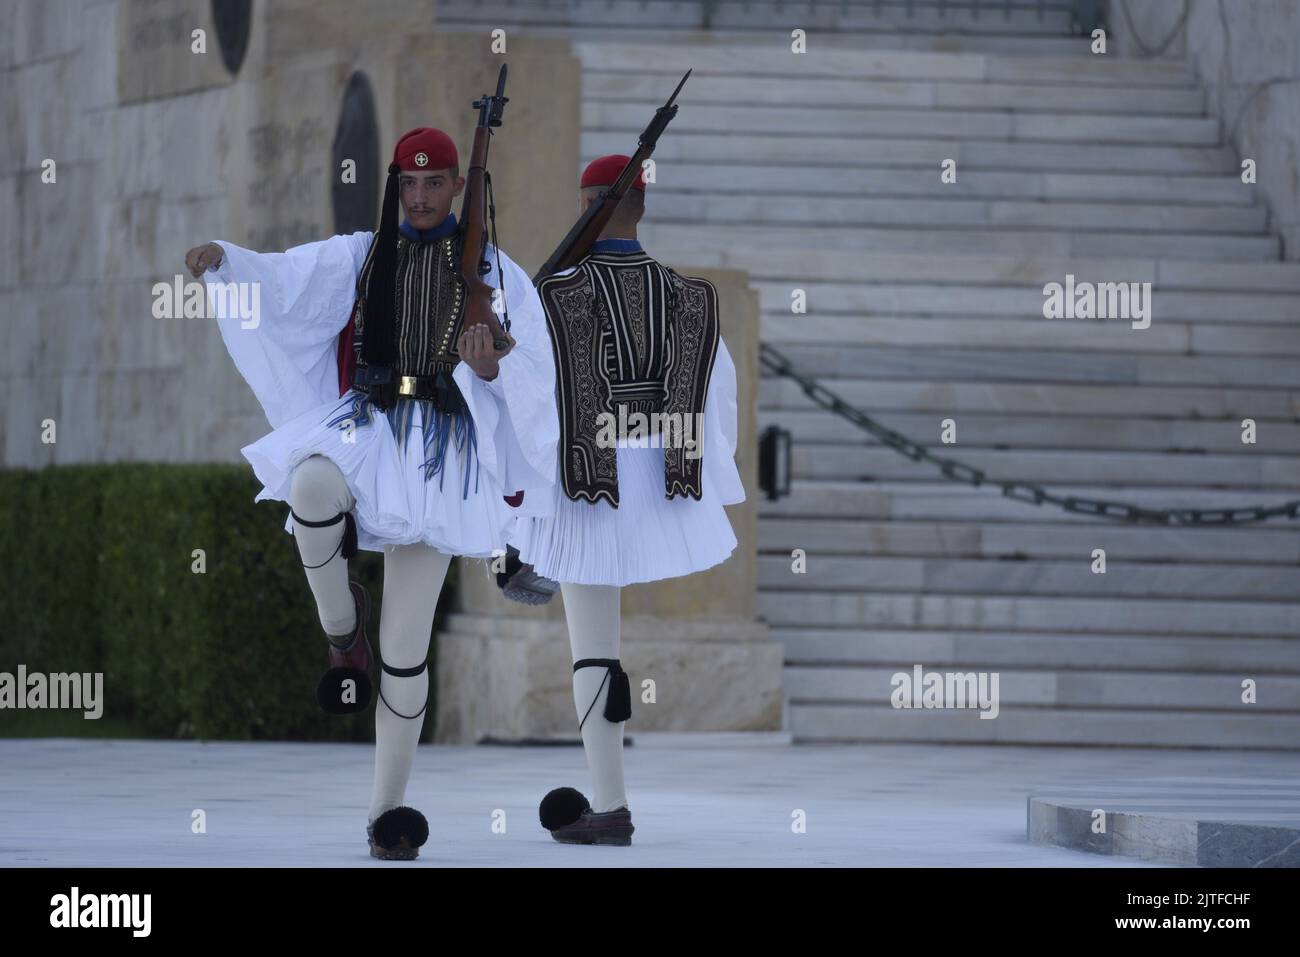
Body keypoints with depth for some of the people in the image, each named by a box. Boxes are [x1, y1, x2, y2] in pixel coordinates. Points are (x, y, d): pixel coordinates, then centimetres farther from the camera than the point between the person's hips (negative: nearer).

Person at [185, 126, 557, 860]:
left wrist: (490, 368, -20)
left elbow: (533, 374, 3)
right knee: (313, 486, -38)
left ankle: (389, 808, 7)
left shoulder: (497, 274, 10)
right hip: (366, 425, 0)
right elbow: (282, 280, -5)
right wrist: (222, 261, -25)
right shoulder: (359, 258, 11)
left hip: (442, 449, 0)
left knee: (406, 644, -3)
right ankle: (341, 623, -11)